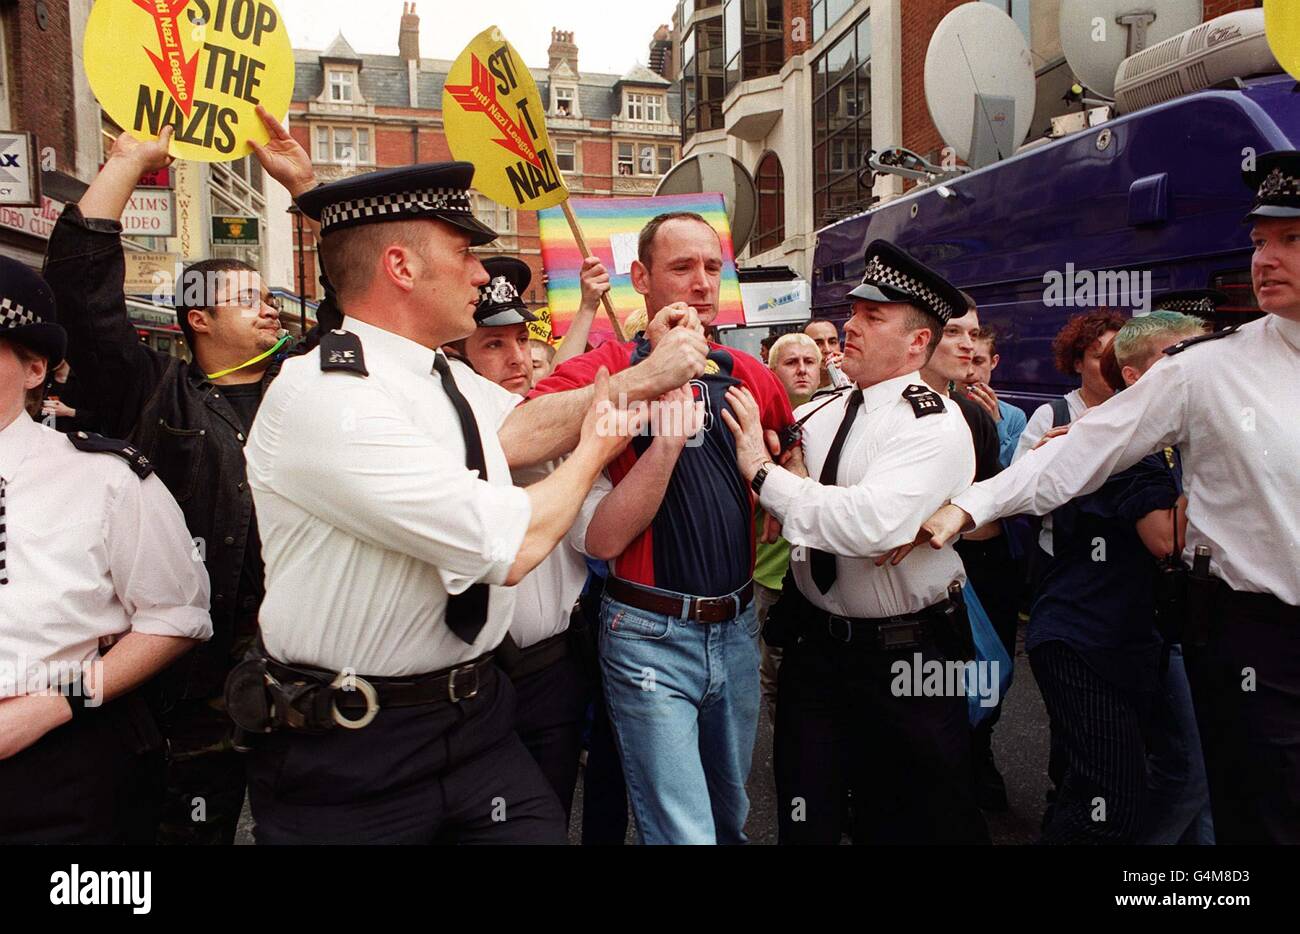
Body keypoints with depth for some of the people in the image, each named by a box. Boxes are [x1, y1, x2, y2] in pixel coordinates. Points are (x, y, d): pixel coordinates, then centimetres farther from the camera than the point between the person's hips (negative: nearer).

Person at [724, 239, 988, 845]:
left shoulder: (935, 425, -16)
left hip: (905, 657, -5)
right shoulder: (817, 416, 2)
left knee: (914, 822, 15)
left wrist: (763, 472, -25)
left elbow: (869, 525, -32)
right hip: (814, 644, 5)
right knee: (805, 822, 16)